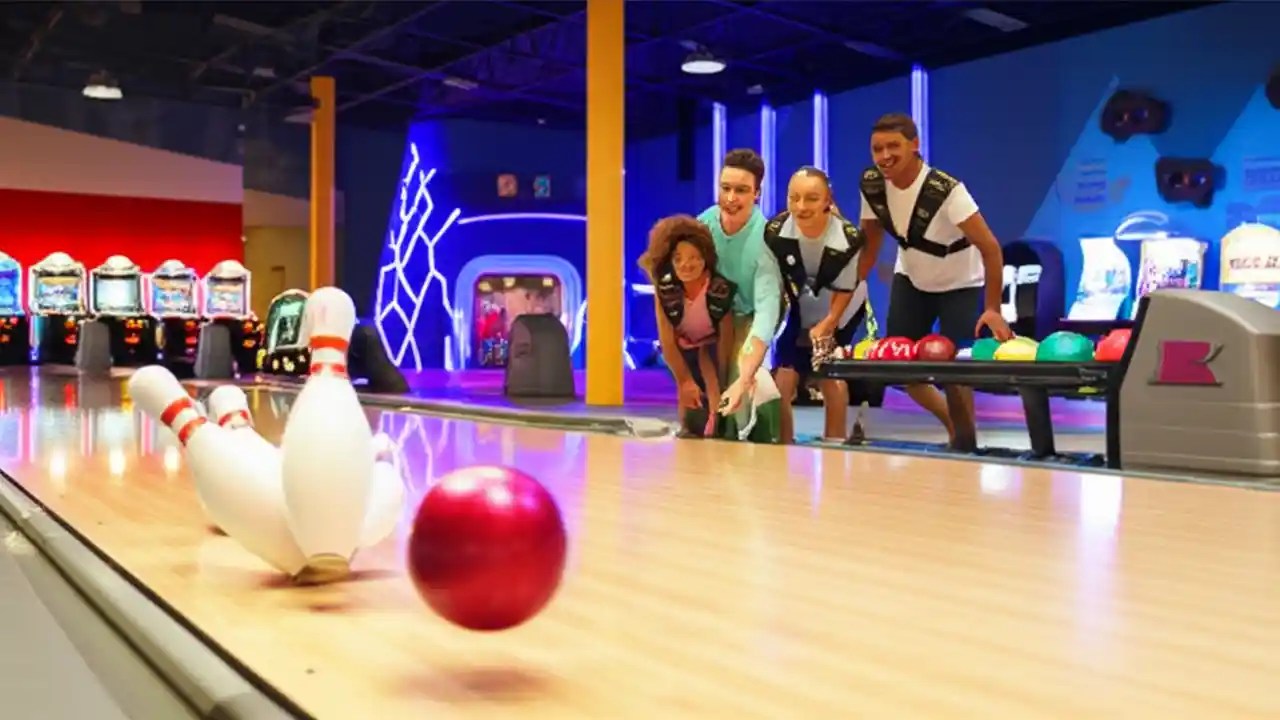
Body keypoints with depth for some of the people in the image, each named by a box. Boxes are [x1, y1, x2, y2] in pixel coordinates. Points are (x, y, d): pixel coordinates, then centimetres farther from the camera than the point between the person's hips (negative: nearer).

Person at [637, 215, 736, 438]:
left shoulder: (721, 289, -30)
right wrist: (684, 380, -22)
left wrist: (720, 385, -23)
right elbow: (667, 341, -20)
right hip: (683, 348, 1)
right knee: (689, 393, -13)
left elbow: (726, 340, -21)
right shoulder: (664, 287, -26)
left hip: (711, 345, -1)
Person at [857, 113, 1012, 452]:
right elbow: (869, 243, -4)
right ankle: (953, 422, 27)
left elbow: (990, 247, -30)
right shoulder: (871, 185, -18)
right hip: (910, 280, 5)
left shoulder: (946, 190, -33)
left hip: (960, 284, -5)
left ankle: (965, 444, 13)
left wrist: (992, 309, -34)